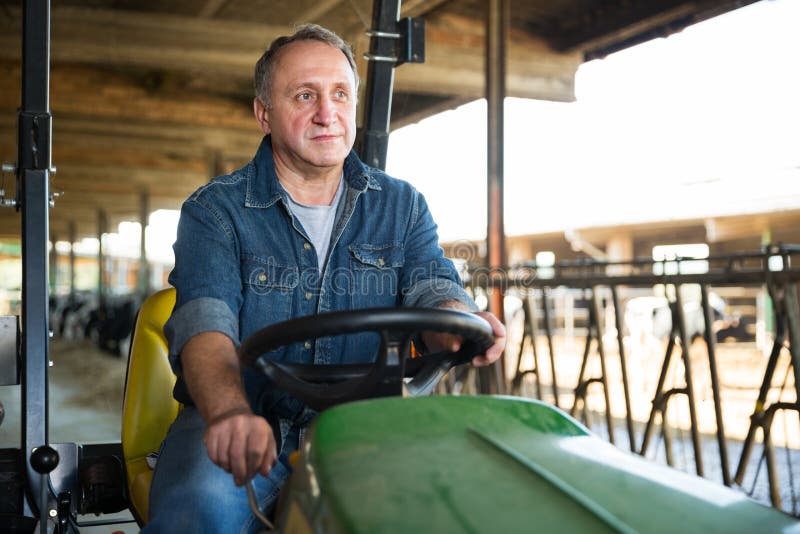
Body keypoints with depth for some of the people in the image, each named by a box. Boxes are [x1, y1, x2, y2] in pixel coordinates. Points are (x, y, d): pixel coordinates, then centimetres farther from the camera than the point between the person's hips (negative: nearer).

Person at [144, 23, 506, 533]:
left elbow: (432, 289, -3)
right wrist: (230, 414, -39)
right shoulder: (216, 210, -1)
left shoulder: (401, 206, 10)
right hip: (247, 428, -2)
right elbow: (204, 325, -16)